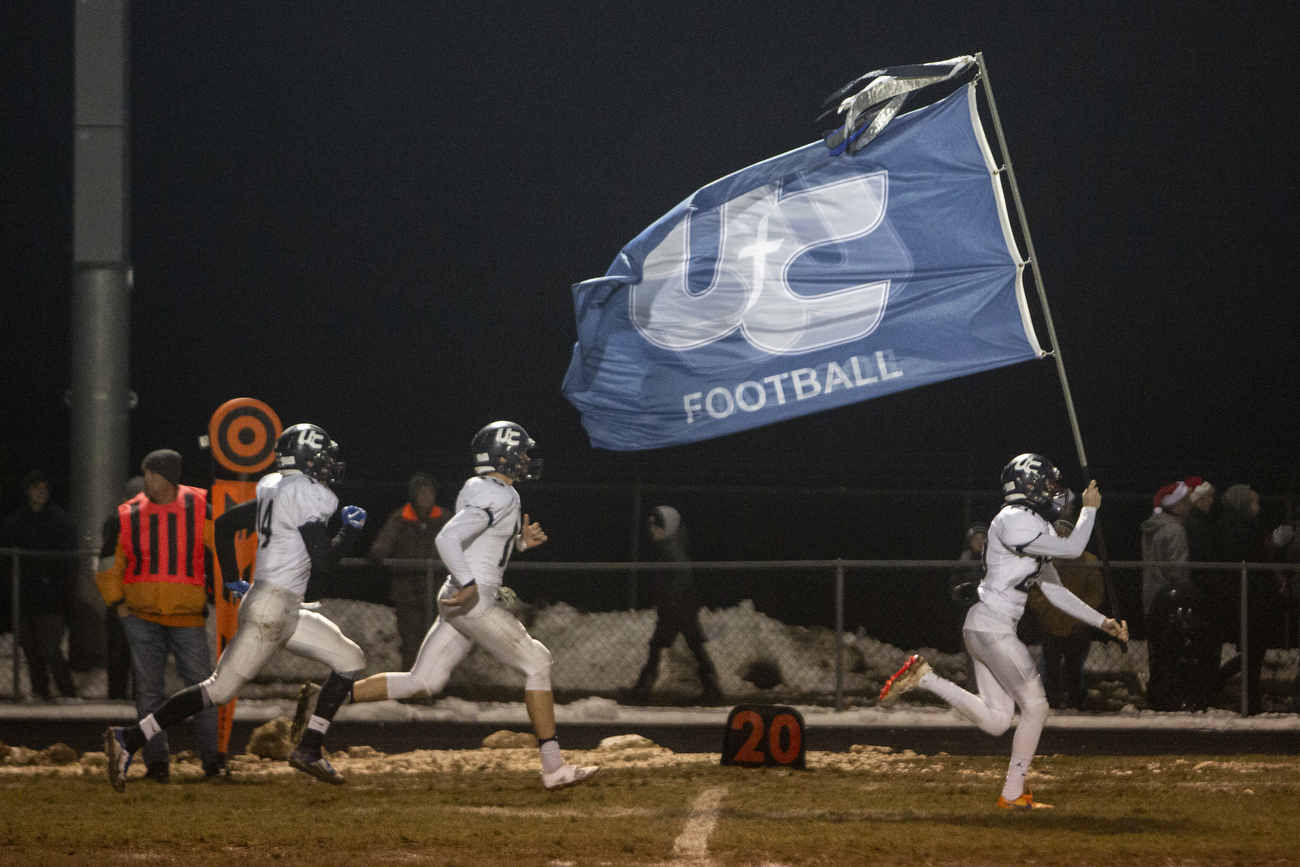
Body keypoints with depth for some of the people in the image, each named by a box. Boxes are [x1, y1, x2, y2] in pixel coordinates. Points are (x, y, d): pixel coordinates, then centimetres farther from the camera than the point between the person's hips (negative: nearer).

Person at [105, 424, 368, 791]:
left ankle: (309, 750, 8)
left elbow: (224, 523, 19)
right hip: (271, 609, -10)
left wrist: (231, 580, 23)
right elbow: (324, 558, -15)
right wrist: (351, 529, 1)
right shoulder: (308, 496, -13)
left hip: (287, 613, 10)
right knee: (220, 689, -11)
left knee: (350, 659, 12)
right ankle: (129, 739, -12)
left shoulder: (276, 492, 14)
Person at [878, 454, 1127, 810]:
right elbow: (1072, 549, -19)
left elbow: (1055, 591, 19)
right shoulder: (1014, 522, -14)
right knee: (1036, 707, -4)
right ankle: (1013, 794, 4)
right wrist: (1089, 509, -4)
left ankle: (923, 678, 8)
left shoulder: (1037, 528, 17)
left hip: (988, 631, 10)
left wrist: (1102, 621, 13)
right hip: (991, 629, -10)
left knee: (995, 721, 8)